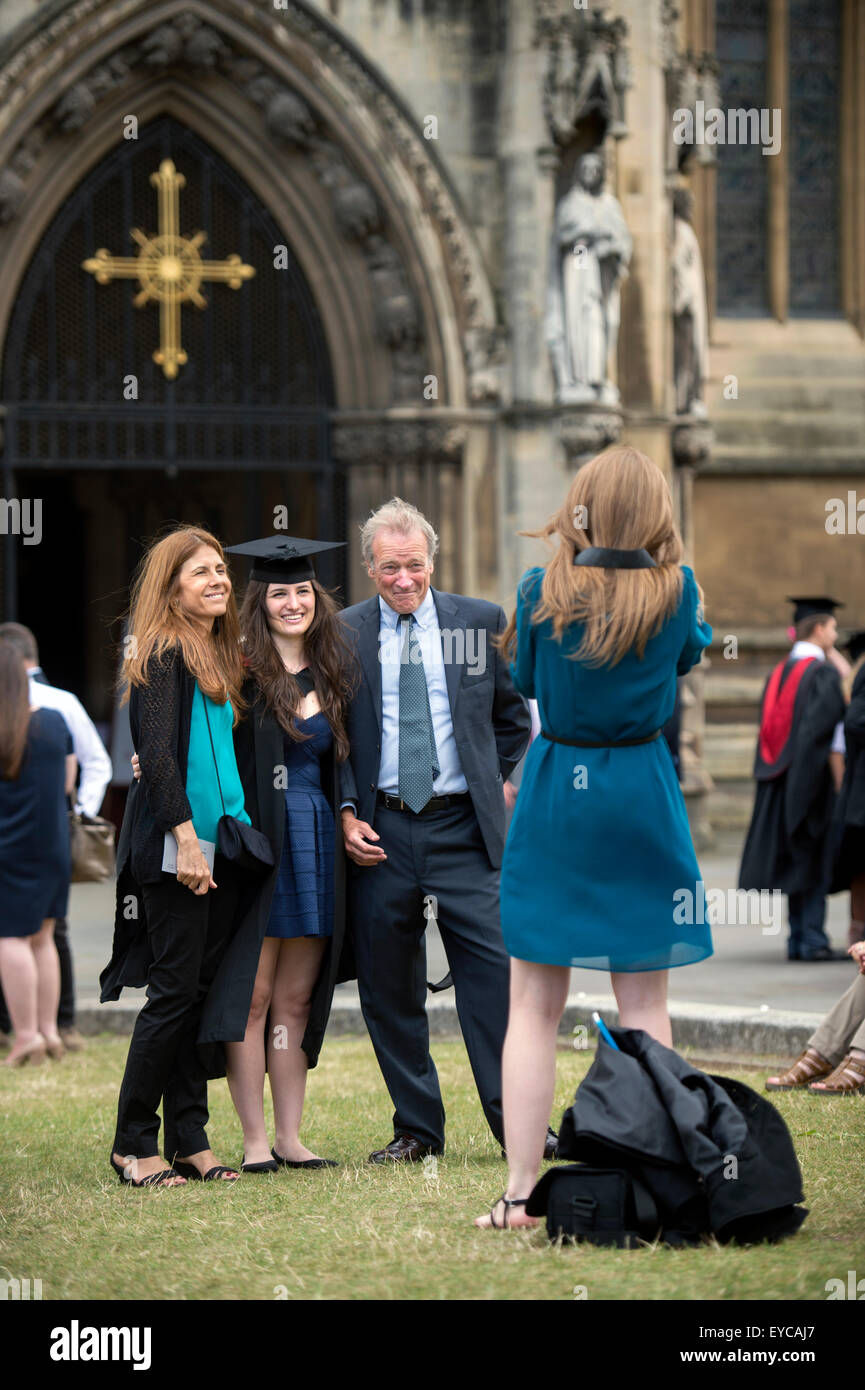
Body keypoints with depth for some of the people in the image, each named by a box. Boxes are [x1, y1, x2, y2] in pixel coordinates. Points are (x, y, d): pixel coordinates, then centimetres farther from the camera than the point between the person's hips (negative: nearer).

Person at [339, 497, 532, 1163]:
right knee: (389, 989, 4)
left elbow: (513, 716, 16)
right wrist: (346, 813, -3)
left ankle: (516, 1121, 0)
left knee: (493, 971, -7)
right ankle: (417, 1128, 14)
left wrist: (496, 782, 8)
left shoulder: (481, 622, 5)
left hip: (464, 828, -1)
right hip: (380, 832, 1)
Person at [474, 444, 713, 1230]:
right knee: (644, 1005, 7)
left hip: (554, 796, 0)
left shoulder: (544, 590, -8)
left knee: (534, 1008, 4)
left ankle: (521, 1193, 2)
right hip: (642, 801, 0)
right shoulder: (676, 591, -7)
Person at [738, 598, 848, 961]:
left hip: (780, 781, 7)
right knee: (814, 860, -6)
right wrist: (839, 781, -16)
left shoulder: (779, 673, 13)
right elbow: (829, 732, -17)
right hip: (814, 779, -7)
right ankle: (812, 940, -9)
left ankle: (798, 939, 10)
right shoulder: (823, 673, -11)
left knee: (792, 860, 9)